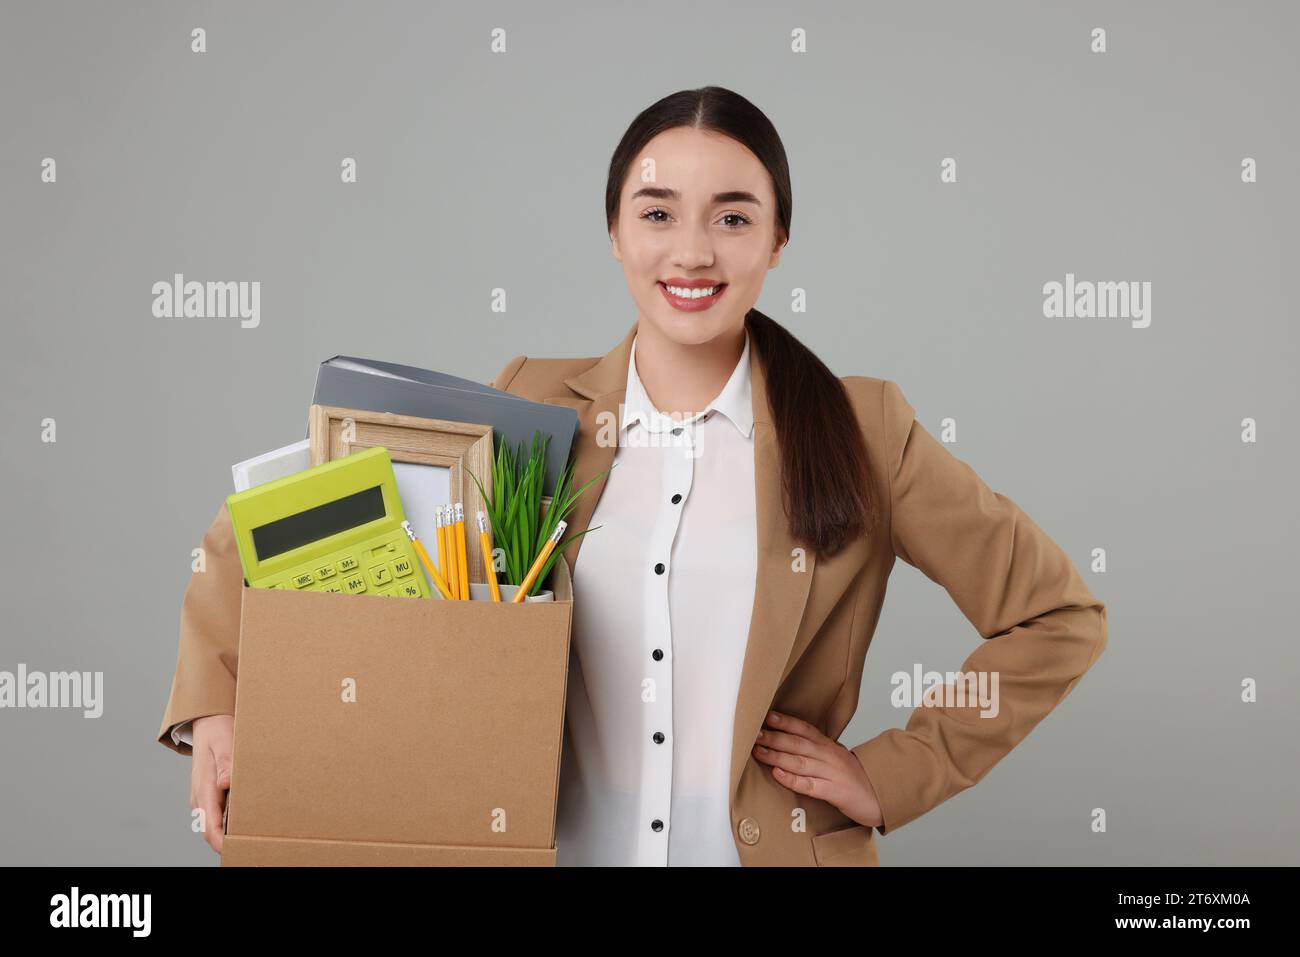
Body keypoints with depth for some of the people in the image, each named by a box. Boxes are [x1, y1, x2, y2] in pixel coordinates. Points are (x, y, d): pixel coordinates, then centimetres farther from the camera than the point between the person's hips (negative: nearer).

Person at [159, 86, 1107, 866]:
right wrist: (218, 706, -13)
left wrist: (894, 774, -6)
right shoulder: (532, 408, -2)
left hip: (771, 846, -1)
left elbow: (1057, 616, -1)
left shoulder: (863, 432, -6)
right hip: (558, 845, 2)